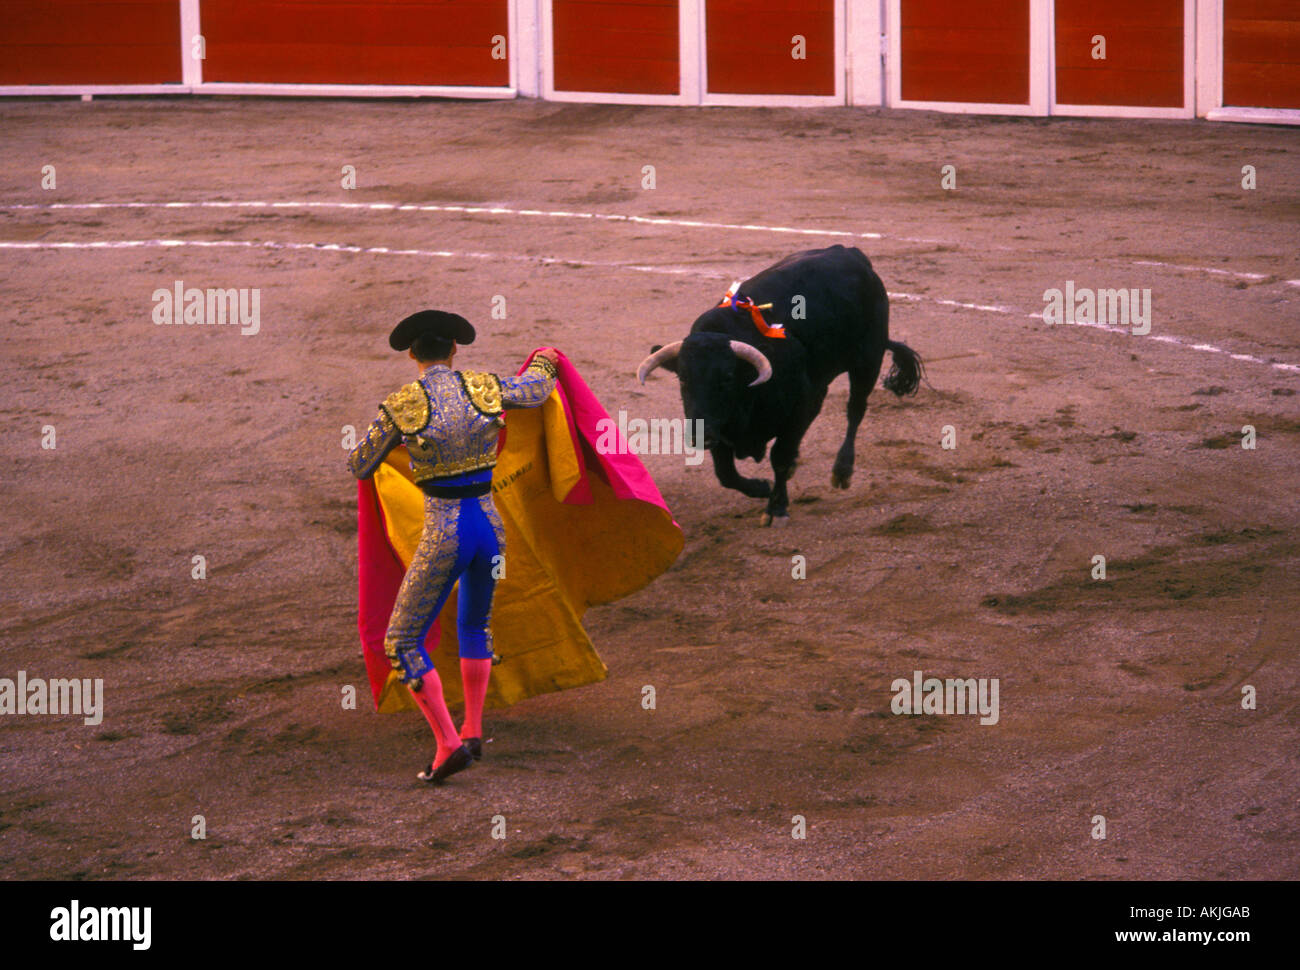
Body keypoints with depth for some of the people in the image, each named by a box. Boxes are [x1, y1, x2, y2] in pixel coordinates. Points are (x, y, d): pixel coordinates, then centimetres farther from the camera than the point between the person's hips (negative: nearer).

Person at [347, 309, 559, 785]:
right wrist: (544, 362, 43)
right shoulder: (484, 388, -2)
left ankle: (449, 744, -3)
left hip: (444, 532, -4)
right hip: (489, 523, 4)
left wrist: (374, 435, 22)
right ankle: (472, 731, 34)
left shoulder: (401, 406, -10)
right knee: (475, 625, 30)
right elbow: (536, 390, 20)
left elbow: (359, 468, 1)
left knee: (402, 641, 8)